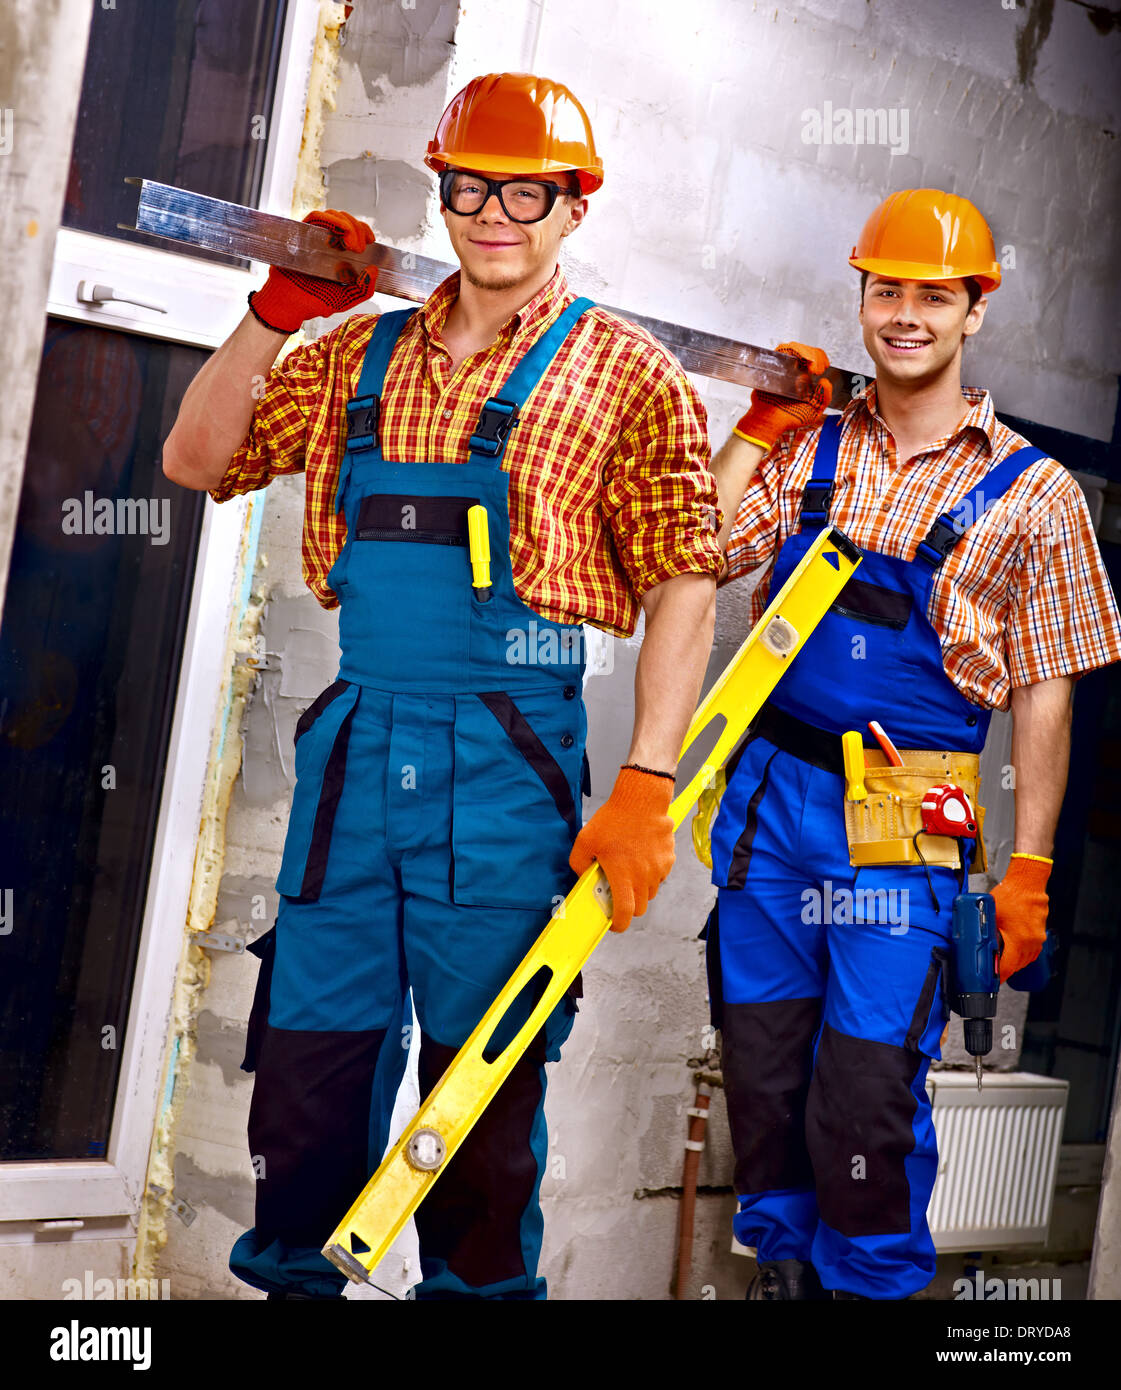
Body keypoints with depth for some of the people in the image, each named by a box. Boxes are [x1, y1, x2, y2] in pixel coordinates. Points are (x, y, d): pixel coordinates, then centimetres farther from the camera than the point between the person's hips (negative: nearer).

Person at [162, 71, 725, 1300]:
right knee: (308, 1043, 8)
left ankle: (476, 1283, 22)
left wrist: (646, 784, -13)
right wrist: (275, 315, 2)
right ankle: (289, 1273, 25)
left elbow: (683, 586, -5)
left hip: (508, 753, -4)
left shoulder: (624, 375, 1)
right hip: (355, 739, 4)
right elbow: (196, 463, 14)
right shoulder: (362, 356, 14)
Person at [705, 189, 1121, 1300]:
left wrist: (1028, 870, -3)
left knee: (867, 1089, -2)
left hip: (904, 827, -3)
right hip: (769, 795, 4)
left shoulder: (1032, 494, -1)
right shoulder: (807, 449, 8)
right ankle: (781, 1262, 32)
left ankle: (876, 1285, 21)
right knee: (760, 1065, 11)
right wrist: (757, 428, -3)